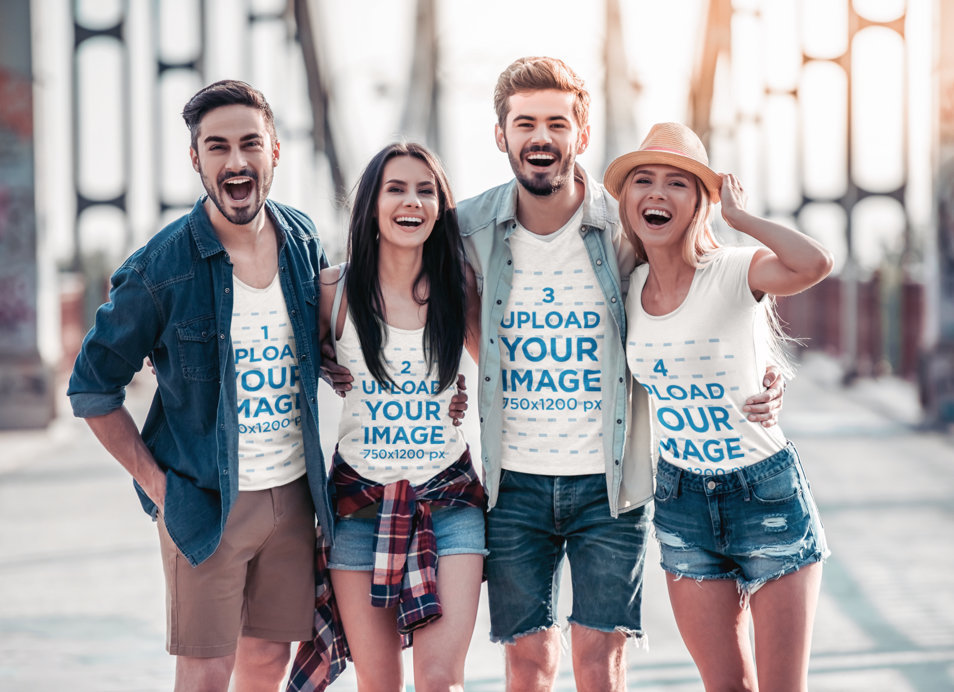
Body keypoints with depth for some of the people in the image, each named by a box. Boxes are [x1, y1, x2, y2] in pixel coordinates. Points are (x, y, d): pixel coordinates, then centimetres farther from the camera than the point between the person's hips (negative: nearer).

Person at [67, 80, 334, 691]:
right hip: (205, 503, -4)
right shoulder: (163, 268, -12)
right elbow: (94, 389, -4)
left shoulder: (305, 242, 2)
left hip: (293, 494, 4)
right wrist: (155, 482, -8)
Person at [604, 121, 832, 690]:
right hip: (680, 499, 4)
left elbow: (815, 264, -37)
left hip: (766, 492, -4)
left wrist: (738, 214, -23)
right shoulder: (626, 286, 1)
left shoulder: (736, 271, -14)